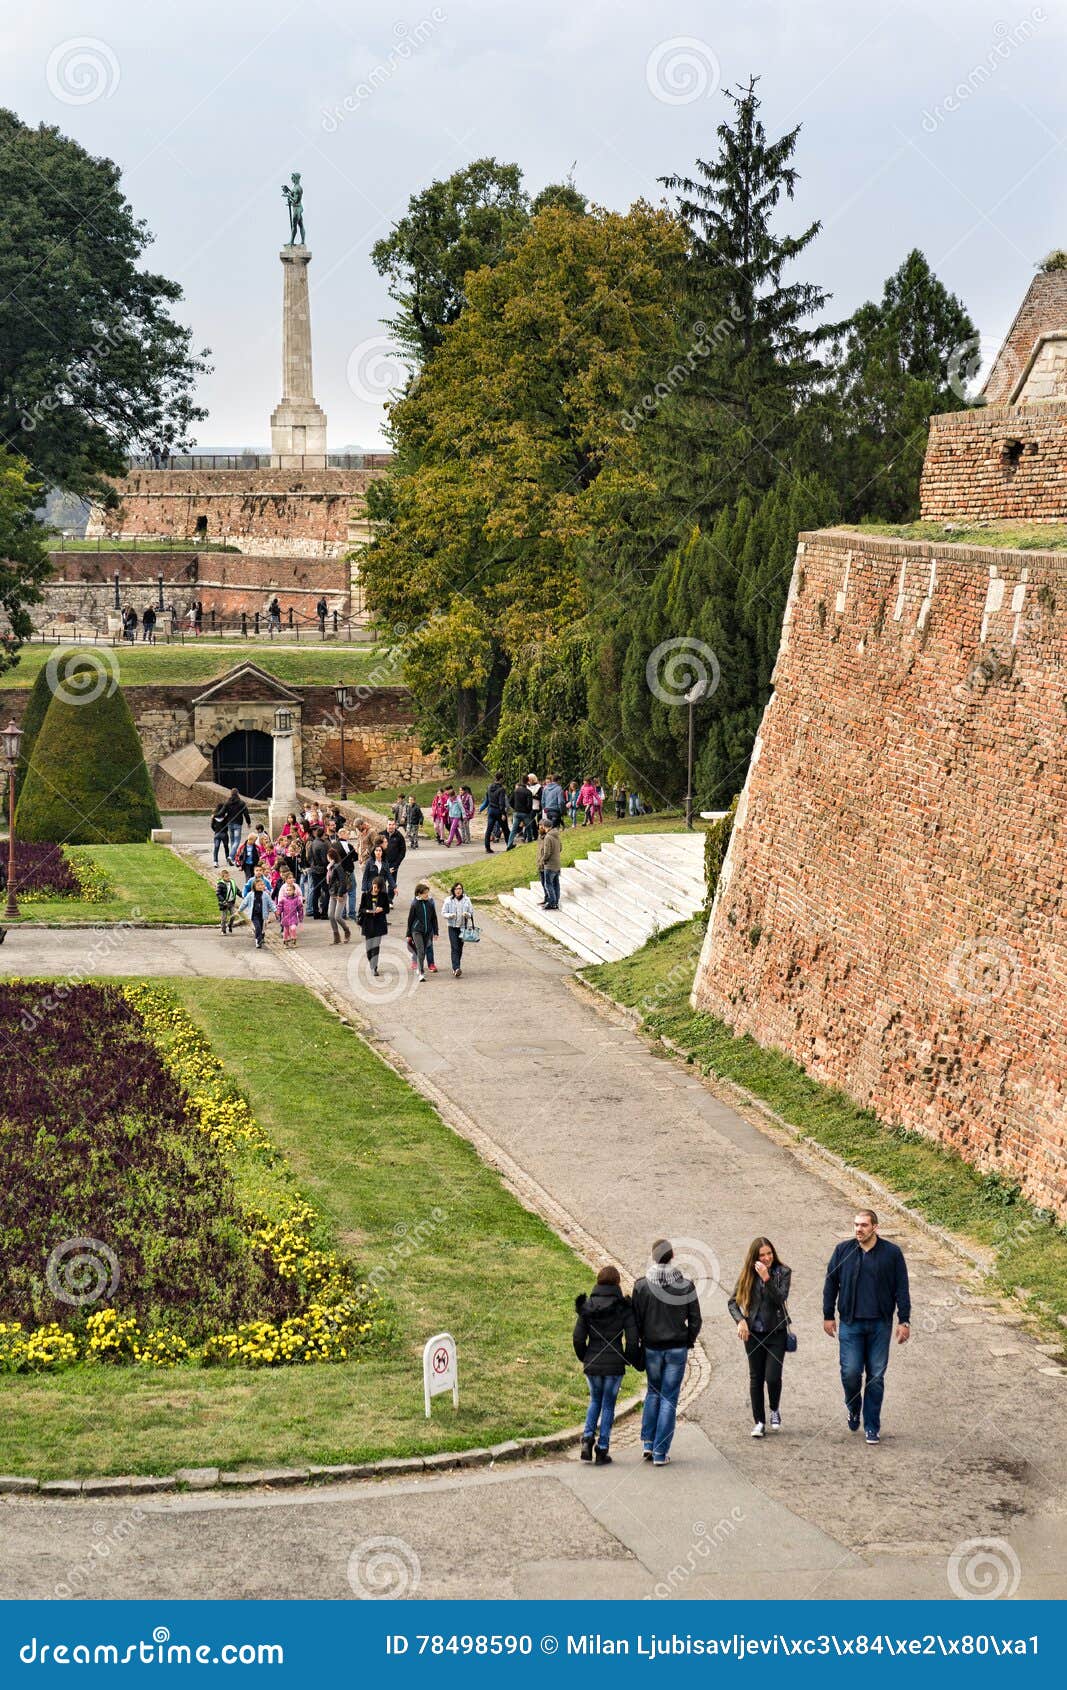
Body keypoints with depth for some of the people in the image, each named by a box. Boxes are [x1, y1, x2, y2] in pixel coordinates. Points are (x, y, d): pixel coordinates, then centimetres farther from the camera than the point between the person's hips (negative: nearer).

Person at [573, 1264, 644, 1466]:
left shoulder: (587, 1306, -2)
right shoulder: (624, 1308, -8)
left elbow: (578, 1338, -2)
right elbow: (632, 1339, -9)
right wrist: (634, 1361, 8)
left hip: (592, 1364, 2)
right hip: (614, 1365, -2)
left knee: (595, 1401, 23)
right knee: (608, 1404, 10)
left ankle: (588, 1438, 4)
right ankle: (602, 1451, 9)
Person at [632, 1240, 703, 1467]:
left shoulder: (642, 1285, -8)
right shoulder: (685, 1285, -8)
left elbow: (636, 1320, -3)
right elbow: (695, 1320, -3)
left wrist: (640, 1342, 10)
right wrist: (688, 1342, 11)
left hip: (651, 1348, 1)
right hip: (677, 1349, -1)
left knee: (653, 1392, 22)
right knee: (669, 1398, 6)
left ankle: (648, 1443, 17)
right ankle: (660, 1453, 5)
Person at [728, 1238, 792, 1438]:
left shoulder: (783, 1272, -4)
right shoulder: (748, 1275, 1)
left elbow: (780, 1298, -16)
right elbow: (733, 1302, 4)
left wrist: (767, 1278, -25)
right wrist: (740, 1320, -12)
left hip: (776, 1332, -2)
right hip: (754, 1333, 2)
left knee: (773, 1377, -10)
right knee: (756, 1378, 6)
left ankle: (774, 1410, 19)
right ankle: (759, 1421, 17)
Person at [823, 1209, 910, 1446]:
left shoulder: (892, 1253, -2)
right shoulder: (843, 1250, 1)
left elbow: (902, 1289, 3)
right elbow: (831, 1284, 9)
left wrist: (904, 1321, 0)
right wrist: (828, 1316, 8)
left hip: (880, 1324, 0)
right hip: (850, 1324, 0)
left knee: (876, 1377, 3)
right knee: (850, 1372, -6)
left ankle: (872, 1426, 13)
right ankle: (853, 1407, 25)